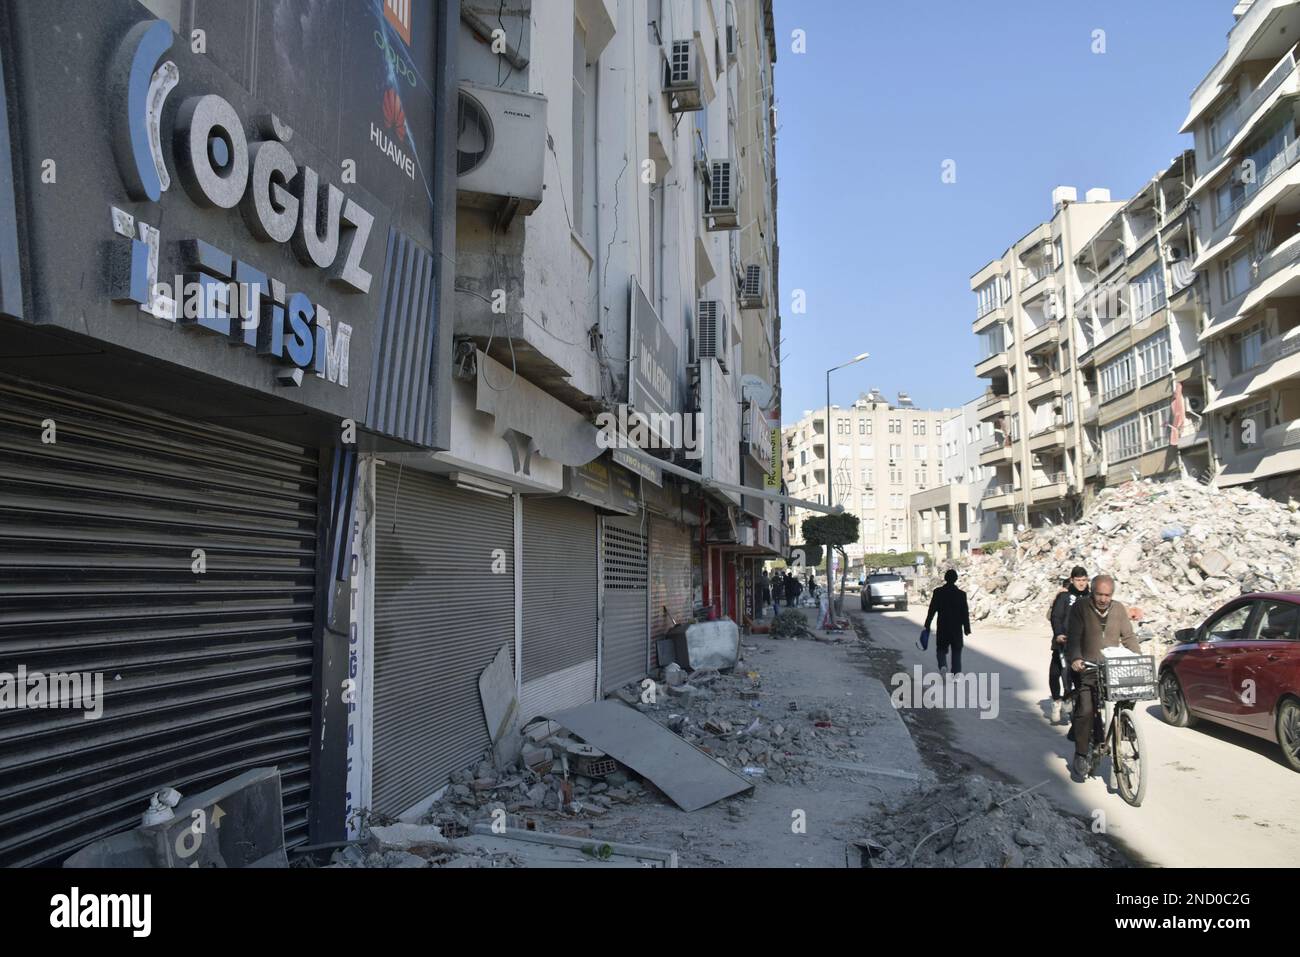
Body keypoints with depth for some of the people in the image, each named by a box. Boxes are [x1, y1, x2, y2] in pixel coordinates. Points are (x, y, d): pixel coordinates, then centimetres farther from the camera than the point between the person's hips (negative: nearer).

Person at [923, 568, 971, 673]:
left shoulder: (938, 592, -6)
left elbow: (932, 610, -5)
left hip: (942, 628, 0)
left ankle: (943, 665, -12)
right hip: (957, 629, 0)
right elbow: (965, 613, -4)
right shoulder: (961, 594, -6)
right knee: (956, 651, 11)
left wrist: (927, 626, 2)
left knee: (941, 649, 14)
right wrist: (967, 629, 4)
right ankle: (956, 674, 7)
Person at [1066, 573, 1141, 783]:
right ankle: (1081, 757, 0)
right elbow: (1073, 637, -13)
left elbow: (1129, 637, 10)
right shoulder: (1080, 607, -5)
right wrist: (1075, 659, -29)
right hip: (1087, 669, -3)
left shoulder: (1119, 609, 7)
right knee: (1085, 712, -11)